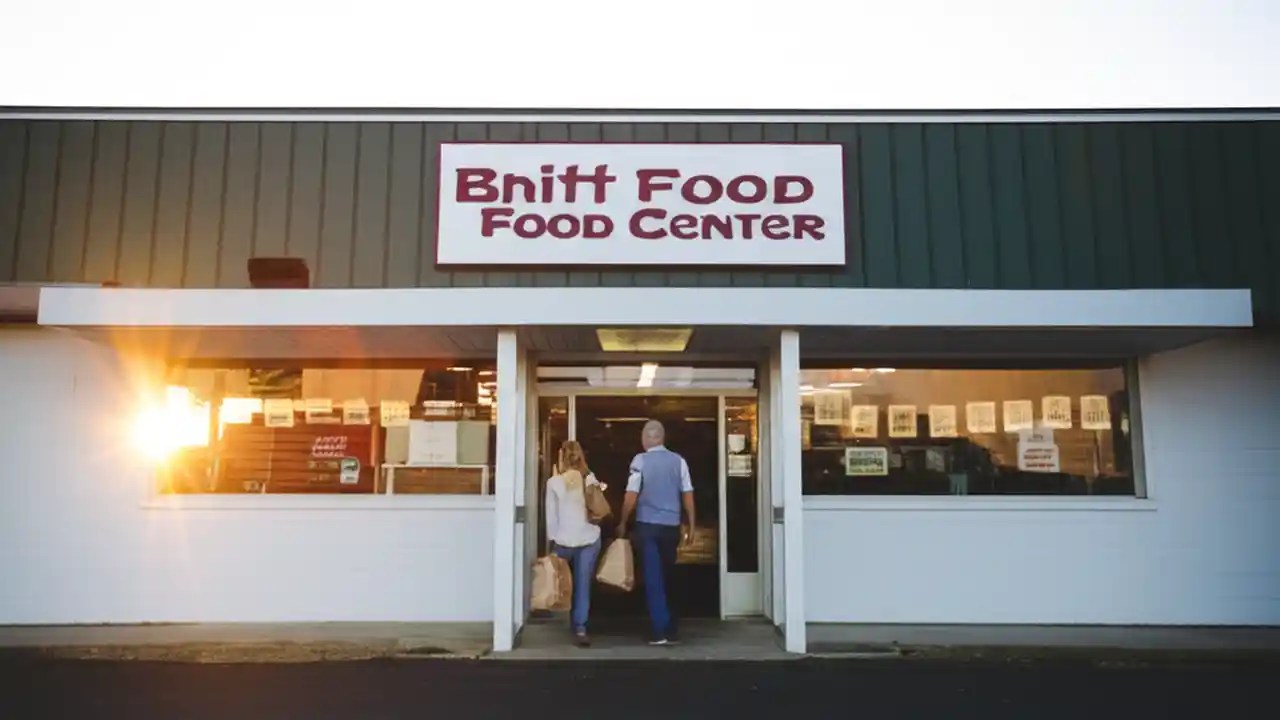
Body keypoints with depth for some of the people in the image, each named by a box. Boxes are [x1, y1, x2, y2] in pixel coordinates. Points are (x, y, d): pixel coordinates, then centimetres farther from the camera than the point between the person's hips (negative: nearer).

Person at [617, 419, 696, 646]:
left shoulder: (640, 460, -6)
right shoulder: (678, 461, 3)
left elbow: (631, 496, -7)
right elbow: (688, 495, 3)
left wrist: (622, 523, 4)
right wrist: (691, 526, 10)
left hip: (648, 526, -3)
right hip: (672, 526, 3)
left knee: (653, 579, 2)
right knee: (666, 578, 15)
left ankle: (661, 631, -1)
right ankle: (670, 629, 18)